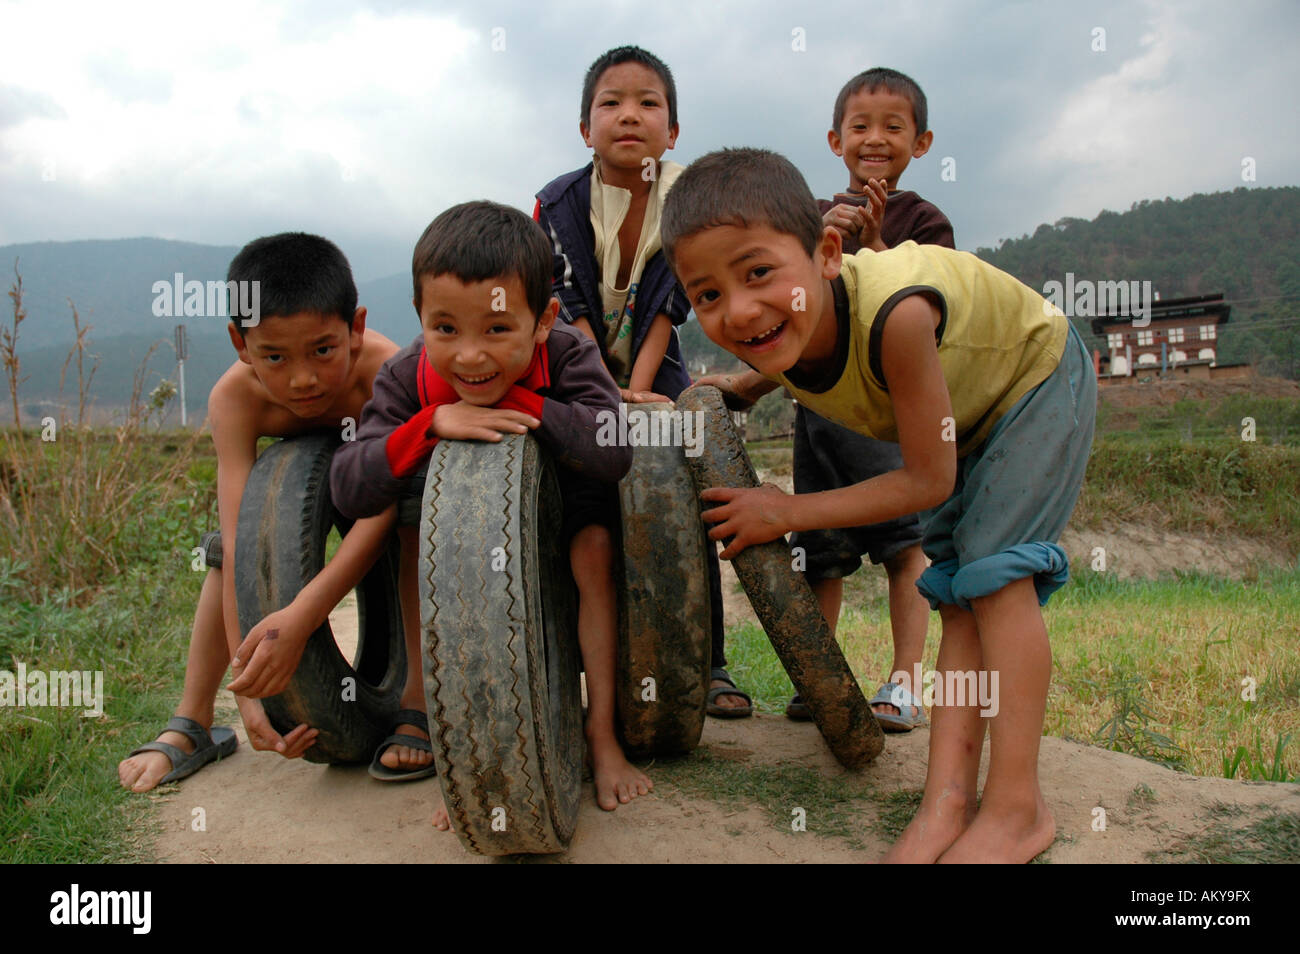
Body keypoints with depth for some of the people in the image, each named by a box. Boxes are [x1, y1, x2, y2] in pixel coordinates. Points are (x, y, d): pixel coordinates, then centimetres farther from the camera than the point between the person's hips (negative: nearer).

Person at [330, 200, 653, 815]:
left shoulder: (567, 356, -32)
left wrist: (517, 404, -45)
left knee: (595, 547, -28)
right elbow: (348, 490, -34)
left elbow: (614, 451, -46)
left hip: (561, 507, -1)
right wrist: (432, 424, -47)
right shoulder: (405, 378, -26)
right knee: (417, 550, -24)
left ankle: (602, 735, -12)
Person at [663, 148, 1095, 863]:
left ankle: (1016, 810, -11)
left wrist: (789, 513, -30)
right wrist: (730, 390, -10)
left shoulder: (894, 312, -46)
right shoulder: (780, 327, -25)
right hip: (965, 410, 6)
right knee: (956, 591, -1)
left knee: (994, 569, -17)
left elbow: (929, 480, -34)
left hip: (1038, 377, -6)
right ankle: (947, 798, -2)